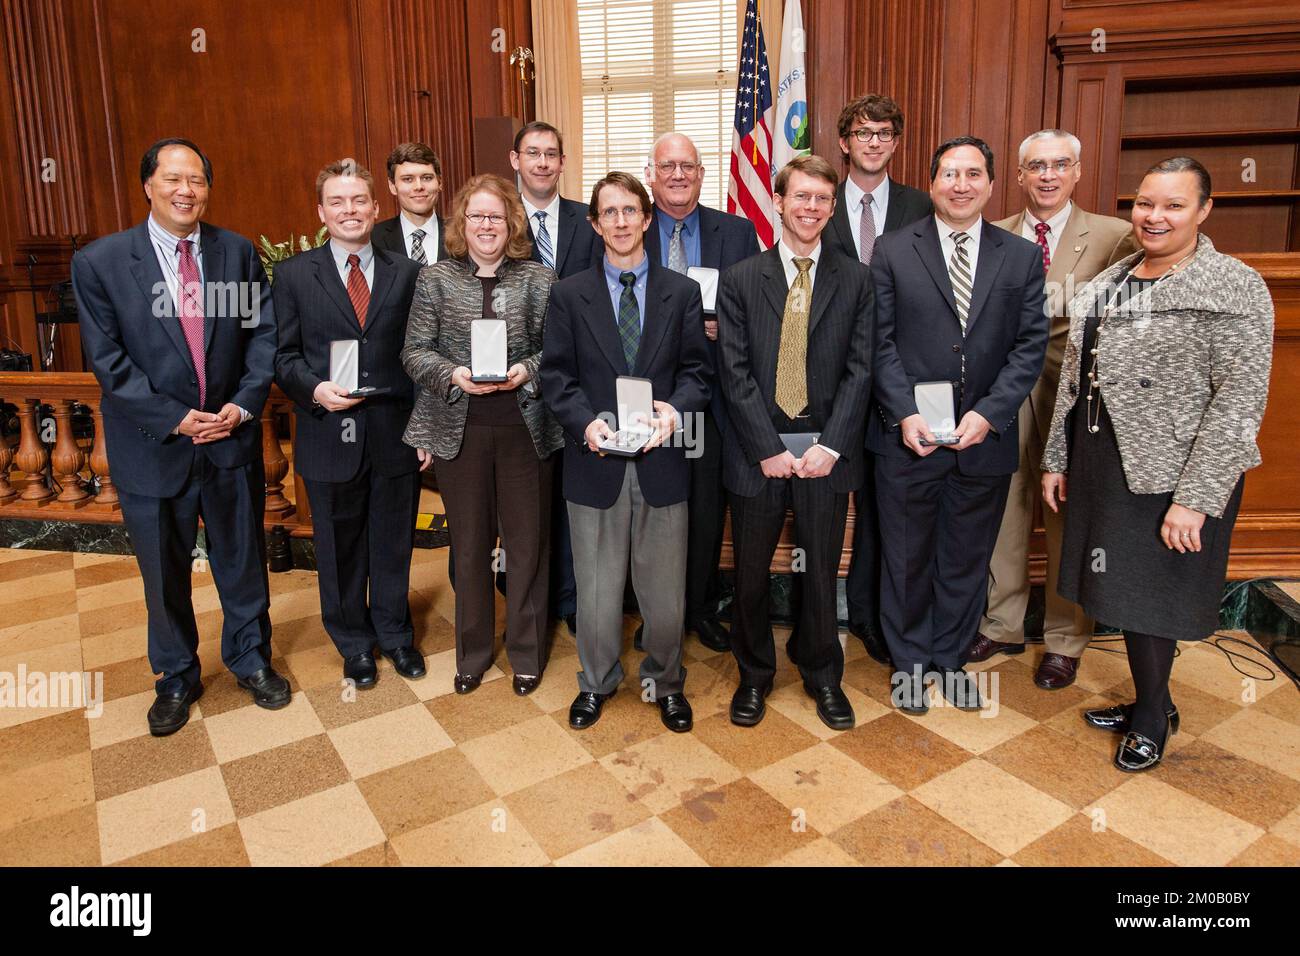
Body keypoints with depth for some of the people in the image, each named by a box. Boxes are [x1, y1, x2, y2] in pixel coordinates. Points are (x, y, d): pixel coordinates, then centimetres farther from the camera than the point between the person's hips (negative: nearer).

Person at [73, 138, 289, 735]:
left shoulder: (238, 253, 1)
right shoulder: (99, 262, -6)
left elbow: (264, 333, 0)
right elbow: (107, 360, -9)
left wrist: (242, 405, -12)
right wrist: (176, 418, -15)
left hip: (232, 438, 2)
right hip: (153, 449, -1)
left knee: (242, 559, 15)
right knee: (164, 573, 14)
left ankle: (251, 659, 37)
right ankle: (176, 678, 35)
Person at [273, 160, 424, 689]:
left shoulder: (406, 273, 4)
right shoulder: (293, 274, 1)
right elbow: (285, 355, 1)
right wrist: (315, 389, -19)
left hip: (395, 433, 1)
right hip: (330, 436, 0)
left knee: (393, 544, 14)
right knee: (340, 549, 13)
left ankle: (394, 634, 36)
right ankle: (354, 644, 34)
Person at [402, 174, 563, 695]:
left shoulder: (540, 279, 3)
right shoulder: (435, 280, 4)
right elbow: (415, 351, 2)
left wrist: (527, 370, -16)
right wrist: (454, 374, -16)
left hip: (525, 429, 0)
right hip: (460, 431, 1)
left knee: (528, 543, 7)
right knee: (470, 545, 12)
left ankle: (526, 652, 26)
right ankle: (473, 651, 31)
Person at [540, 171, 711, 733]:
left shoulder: (681, 292, 6)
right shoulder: (569, 294, 4)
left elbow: (696, 370, 3)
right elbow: (556, 375, 0)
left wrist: (675, 411, -17)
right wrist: (586, 422, -17)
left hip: (661, 460, 1)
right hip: (595, 460, 0)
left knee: (664, 585, 10)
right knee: (596, 585, 11)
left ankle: (666, 682, 33)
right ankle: (597, 681, 33)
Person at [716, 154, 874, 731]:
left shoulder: (855, 280, 5)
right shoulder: (740, 279, 2)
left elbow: (860, 369, 0)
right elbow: (735, 371, -4)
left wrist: (829, 446, -11)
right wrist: (769, 448, -11)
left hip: (825, 451, 1)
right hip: (758, 453, 0)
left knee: (822, 571, 12)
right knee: (750, 574, 10)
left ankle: (822, 676, 33)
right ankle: (754, 676, 31)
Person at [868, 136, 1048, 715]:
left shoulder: (1023, 258, 5)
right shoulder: (893, 252, 0)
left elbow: (1030, 346, 0)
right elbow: (881, 343, -3)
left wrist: (988, 413, -12)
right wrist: (905, 414, -14)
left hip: (985, 438, 2)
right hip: (907, 437, -1)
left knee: (967, 558, 14)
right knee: (907, 557, 10)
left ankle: (950, 657, 33)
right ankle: (910, 662, 29)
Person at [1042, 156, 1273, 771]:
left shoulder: (1233, 287, -11)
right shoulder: (1109, 282, 9)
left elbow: (1241, 398, -17)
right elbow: (1073, 375, 12)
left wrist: (1195, 498, -21)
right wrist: (1056, 459, 11)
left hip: (1172, 472, -6)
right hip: (1102, 464, 6)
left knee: (1147, 594, 5)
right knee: (1121, 587, 15)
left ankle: (1151, 718, 29)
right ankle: (1152, 702, 36)